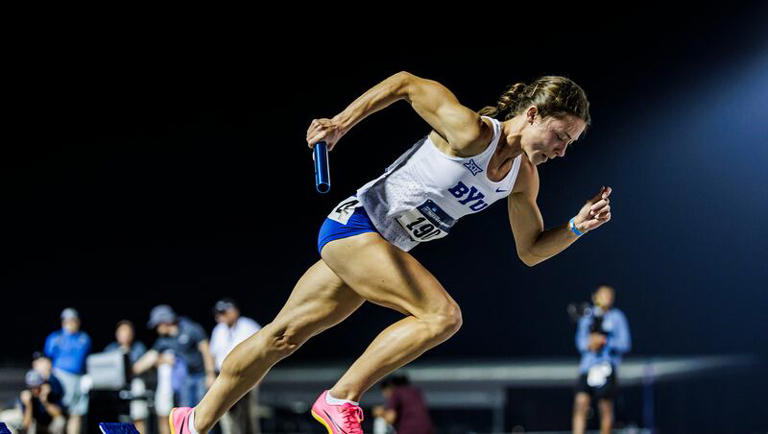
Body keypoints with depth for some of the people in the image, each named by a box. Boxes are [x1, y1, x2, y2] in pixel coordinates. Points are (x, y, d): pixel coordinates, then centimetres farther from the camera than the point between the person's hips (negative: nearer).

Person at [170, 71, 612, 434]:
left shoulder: (524, 178, 3)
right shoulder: (469, 132, -21)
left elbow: (530, 250, 12)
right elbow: (407, 83, -11)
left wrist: (577, 226, -4)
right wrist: (341, 123, -14)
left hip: (387, 250, 8)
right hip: (356, 224, -8)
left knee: (285, 335, 10)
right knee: (443, 315, -22)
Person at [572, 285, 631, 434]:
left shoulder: (617, 317, 3)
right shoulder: (587, 317, 13)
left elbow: (625, 344, -1)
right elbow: (580, 341, 14)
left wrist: (605, 342, -15)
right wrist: (589, 344, -8)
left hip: (607, 366, -3)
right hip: (588, 364, 3)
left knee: (606, 408, -1)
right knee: (581, 403, -10)